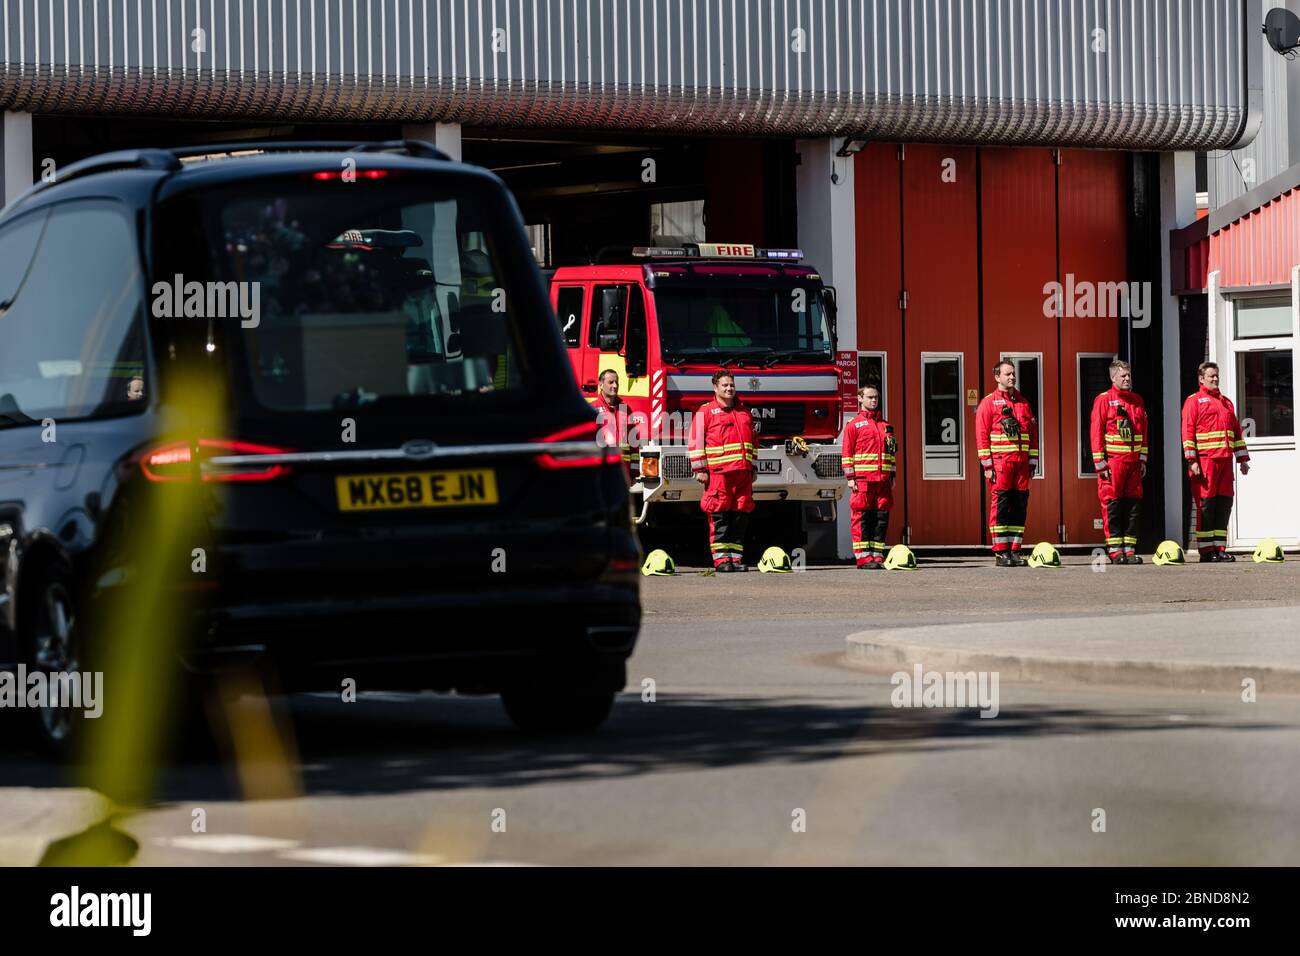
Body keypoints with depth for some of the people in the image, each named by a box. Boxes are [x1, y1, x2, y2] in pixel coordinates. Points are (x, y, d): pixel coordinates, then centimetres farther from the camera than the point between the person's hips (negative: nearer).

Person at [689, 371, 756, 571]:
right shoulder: (706, 412, 2)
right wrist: (700, 470, -8)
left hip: (742, 472, 6)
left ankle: (736, 557, 9)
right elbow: (696, 442, -2)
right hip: (718, 472, -6)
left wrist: (753, 468, 23)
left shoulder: (744, 412, 20)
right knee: (719, 517, -7)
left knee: (740, 516, 4)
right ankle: (721, 559, -6)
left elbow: (751, 441, 27)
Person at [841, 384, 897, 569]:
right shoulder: (854, 425, 3)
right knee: (862, 518, -5)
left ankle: (877, 555, 8)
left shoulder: (885, 425, 18)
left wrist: (891, 477, 16)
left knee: (881, 517, 3)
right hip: (863, 479, -5)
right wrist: (851, 477, -8)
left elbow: (892, 451, 22)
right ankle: (863, 557, -5)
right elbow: (847, 453, -1)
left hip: (883, 479, 5)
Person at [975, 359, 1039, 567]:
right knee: (1000, 507, -6)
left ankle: (1014, 550, 9)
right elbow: (981, 435, -4)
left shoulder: (1023, 403, 17)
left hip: (1021, 463, 5)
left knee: (1020, 507, 4)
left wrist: (1032, 462, 12)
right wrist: (987, 465, -10)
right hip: (1000, 462, -5)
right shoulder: (989, 403, 1)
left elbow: (1033, 433, 19)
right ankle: (1001, 553, -4)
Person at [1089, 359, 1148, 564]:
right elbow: (1096, 432, -6)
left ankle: (1129, 549, 10)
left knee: (1133, 506, 5)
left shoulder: (1137, 401, 14)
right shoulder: (1103, 400, -3)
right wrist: (1100, 463, -11)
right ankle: (1115, 551, -2)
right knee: (1112, 506, -5)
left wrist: (1143, 460, 13)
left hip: (1133, 462, 5)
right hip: (1112, 461, -5)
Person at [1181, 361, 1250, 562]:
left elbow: (1236, 431, 24)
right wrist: (1191, 460, -14)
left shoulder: (1226, 402, 21)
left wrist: (1243, 459, 18)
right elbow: (1188, 431, -5)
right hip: (1205, 460, -6)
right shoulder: (1194, 401, 2)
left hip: (1225, 459, 6)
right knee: (1206, 504, -7)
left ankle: (1219, 548, 8)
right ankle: (1205, 550, -5)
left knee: (1224, 503, 4)